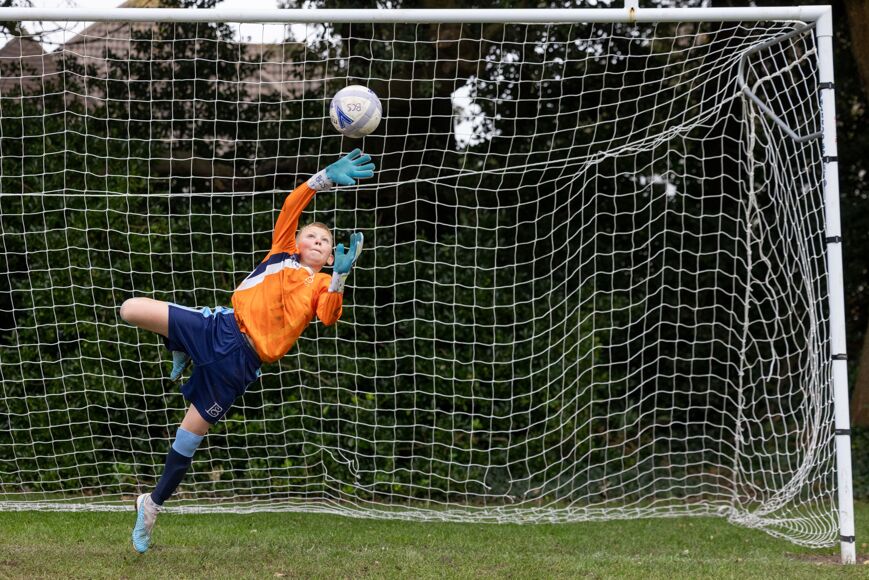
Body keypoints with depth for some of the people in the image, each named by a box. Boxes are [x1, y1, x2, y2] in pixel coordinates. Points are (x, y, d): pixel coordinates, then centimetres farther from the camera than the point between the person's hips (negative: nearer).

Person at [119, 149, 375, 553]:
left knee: (192, 433, -1)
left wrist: (340, 275, -21)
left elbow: (328, 317, -9)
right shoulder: (282, 253, 15)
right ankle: (182, 354, 17)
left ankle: (153, 504, 17)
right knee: (132, 309, -13)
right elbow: (291, 205, 4)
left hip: (240, 361, -1)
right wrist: (327, 178, -9)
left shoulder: (323, 286, 14)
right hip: (222, 327, 1)